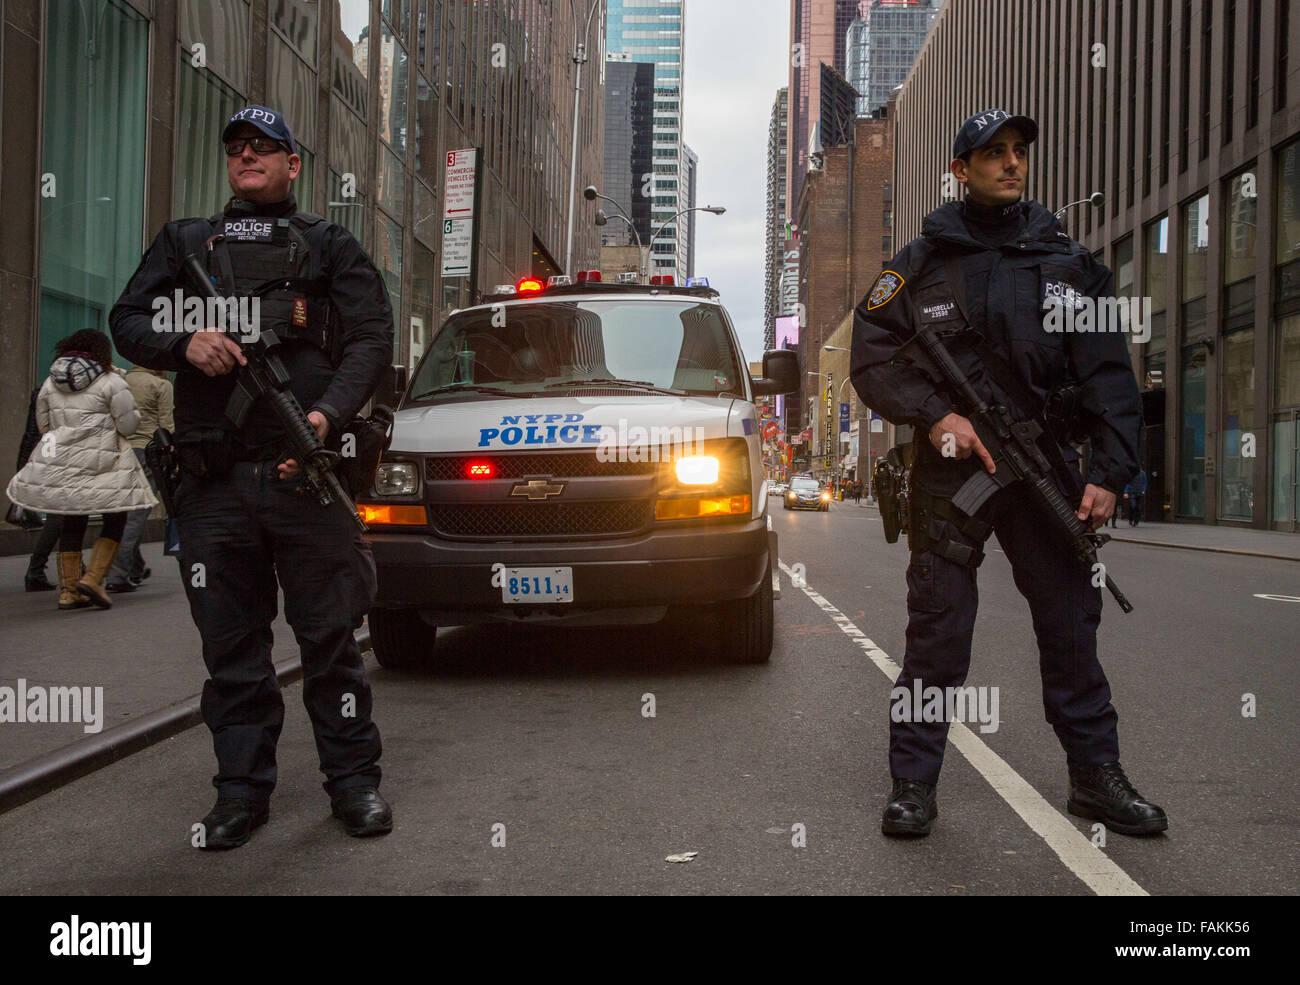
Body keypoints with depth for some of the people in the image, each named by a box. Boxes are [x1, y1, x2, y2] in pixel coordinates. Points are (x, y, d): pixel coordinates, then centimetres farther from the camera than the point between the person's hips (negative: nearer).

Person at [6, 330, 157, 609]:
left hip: (57, 461, 5)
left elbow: (43, 424, 17)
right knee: (115, 519, 6)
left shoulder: (49, 384, 12)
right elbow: (128, 426, -6)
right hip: (99, 464, -5)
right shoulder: (112, 383, -6)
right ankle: (93, 578, -8)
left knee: (73, 523, 12)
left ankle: (68, 590, 11)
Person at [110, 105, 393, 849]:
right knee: (231, 641, 7)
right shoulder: (184, 243, 21)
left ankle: (353, 777, 12)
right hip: (213, 480, 3)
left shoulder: (331, 246, 13)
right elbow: (127, 321, 14)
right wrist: (185, 342, -8)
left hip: (305, 471, -2)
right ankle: (243, 787, 17)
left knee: (330, 633, 0)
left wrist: (329, 414, -16)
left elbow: (373, 338, 1)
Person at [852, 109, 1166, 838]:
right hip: (952, 464, -2)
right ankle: (914, 783, 7)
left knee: (1071, 620, 7)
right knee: (938, 626, -2)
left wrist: (1109, 472, -4)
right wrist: (936, 415, -12)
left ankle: (1096, 775, 20)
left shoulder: (1068, 262, 11)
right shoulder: (924, 262, 6)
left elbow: (1108, 376, 6)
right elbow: (872, 357, 3)